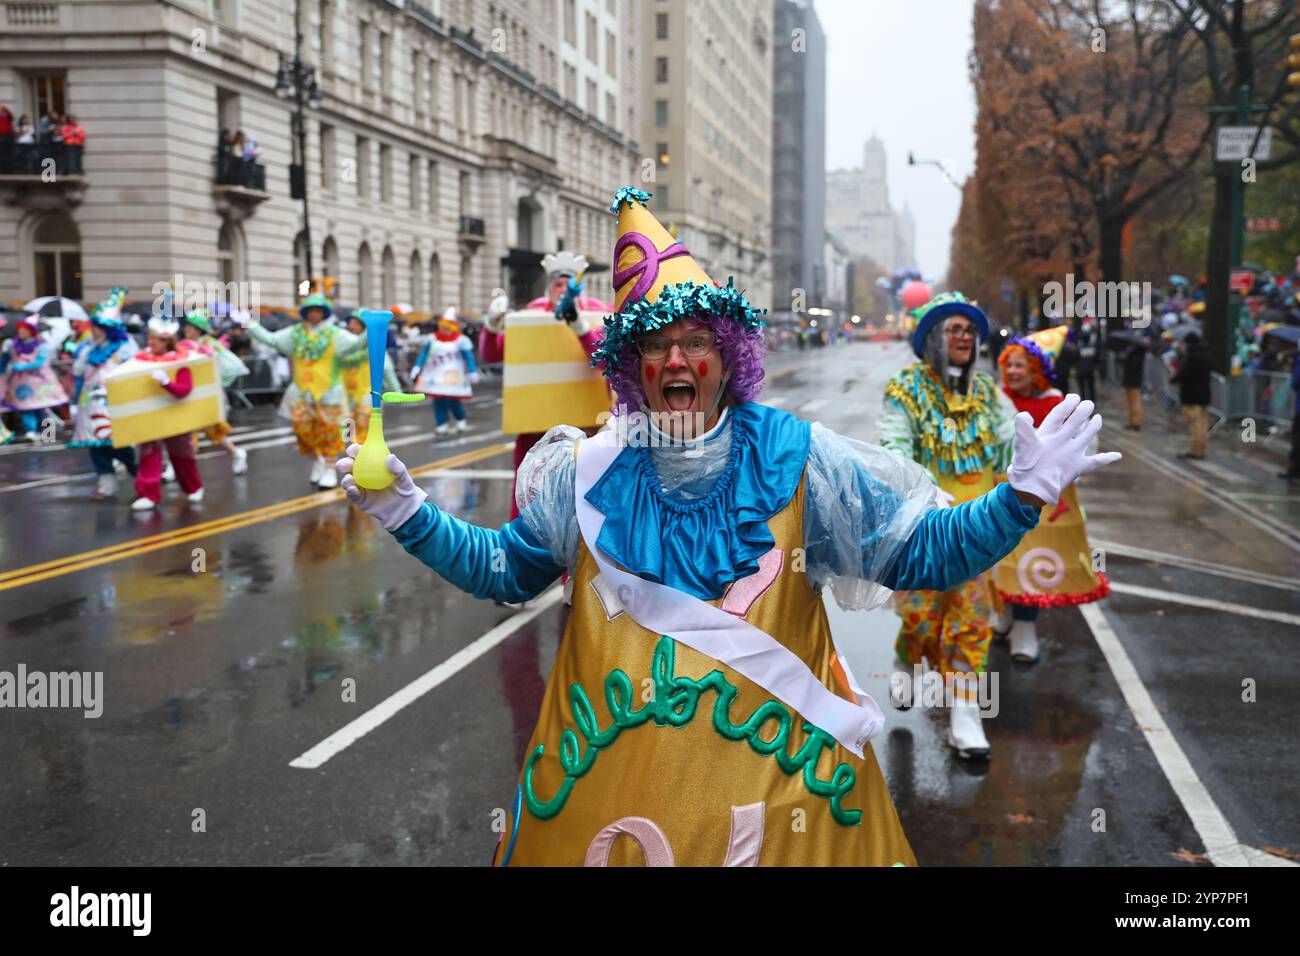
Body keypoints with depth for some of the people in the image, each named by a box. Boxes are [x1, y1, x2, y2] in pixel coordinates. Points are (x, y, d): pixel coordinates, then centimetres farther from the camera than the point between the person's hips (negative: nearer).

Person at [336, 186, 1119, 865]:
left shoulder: (797, 459, -3)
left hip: (772, 761, -1)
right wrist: (406, 511, 3)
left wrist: (1023, 494, -12)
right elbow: (502, 567, 12)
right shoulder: (590, 471, 1)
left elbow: (925, 552, 0)